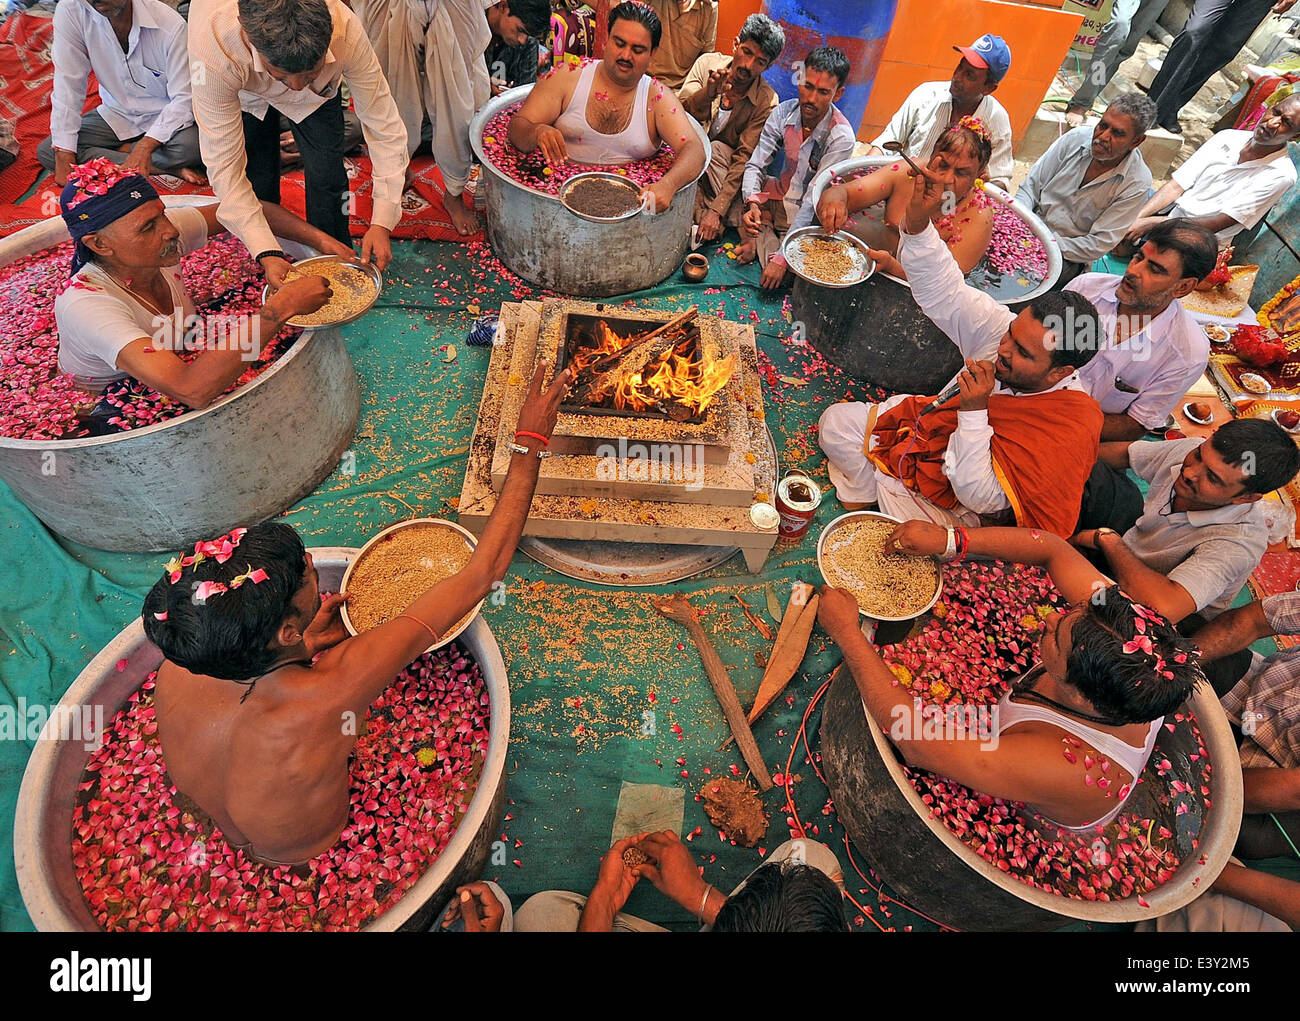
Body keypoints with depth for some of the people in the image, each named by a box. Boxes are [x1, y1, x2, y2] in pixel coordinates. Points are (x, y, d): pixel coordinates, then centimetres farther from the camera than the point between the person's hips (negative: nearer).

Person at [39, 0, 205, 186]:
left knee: (192, 145, -37)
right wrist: (64, 157, -20)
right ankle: (170, 169, -22)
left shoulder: (170, 24, -21)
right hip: (115, 114, 4)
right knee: (45, 151, -13)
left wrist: (145, 145, -33)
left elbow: (184, 99, -22)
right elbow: (68, 87, -13)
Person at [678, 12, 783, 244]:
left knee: (716, 148, -31)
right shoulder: (708, 63, -8)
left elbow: (744, 159, -21)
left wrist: (716, 210, -31)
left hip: (723, 167, -2)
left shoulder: (767, 102, -15)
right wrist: (707, 94, -38)